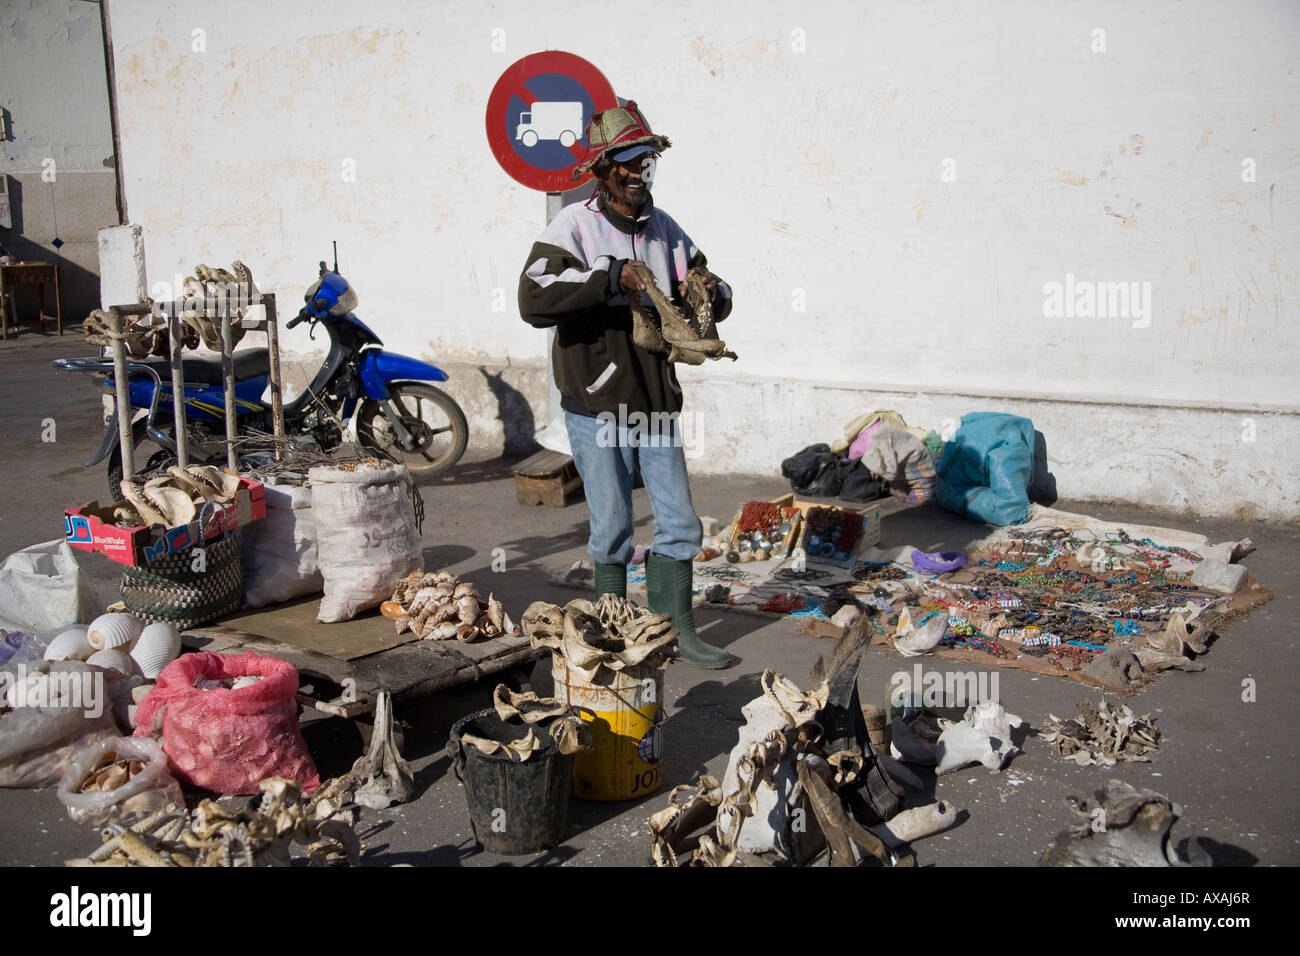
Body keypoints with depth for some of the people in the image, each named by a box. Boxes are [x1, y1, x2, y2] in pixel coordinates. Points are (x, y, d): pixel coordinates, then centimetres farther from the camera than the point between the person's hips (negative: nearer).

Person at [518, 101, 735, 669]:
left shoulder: (664, 229, 10)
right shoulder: (574, 227, -8)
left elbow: (715, 298, 17)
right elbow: (533, 299, -24)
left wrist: (709, 293, -8)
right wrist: (613, 279, -27)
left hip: (656, 403, 5)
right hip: (596, 405, -5)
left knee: (679, 523, 7)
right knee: (612, 528, 5)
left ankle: (675, 630, 22)